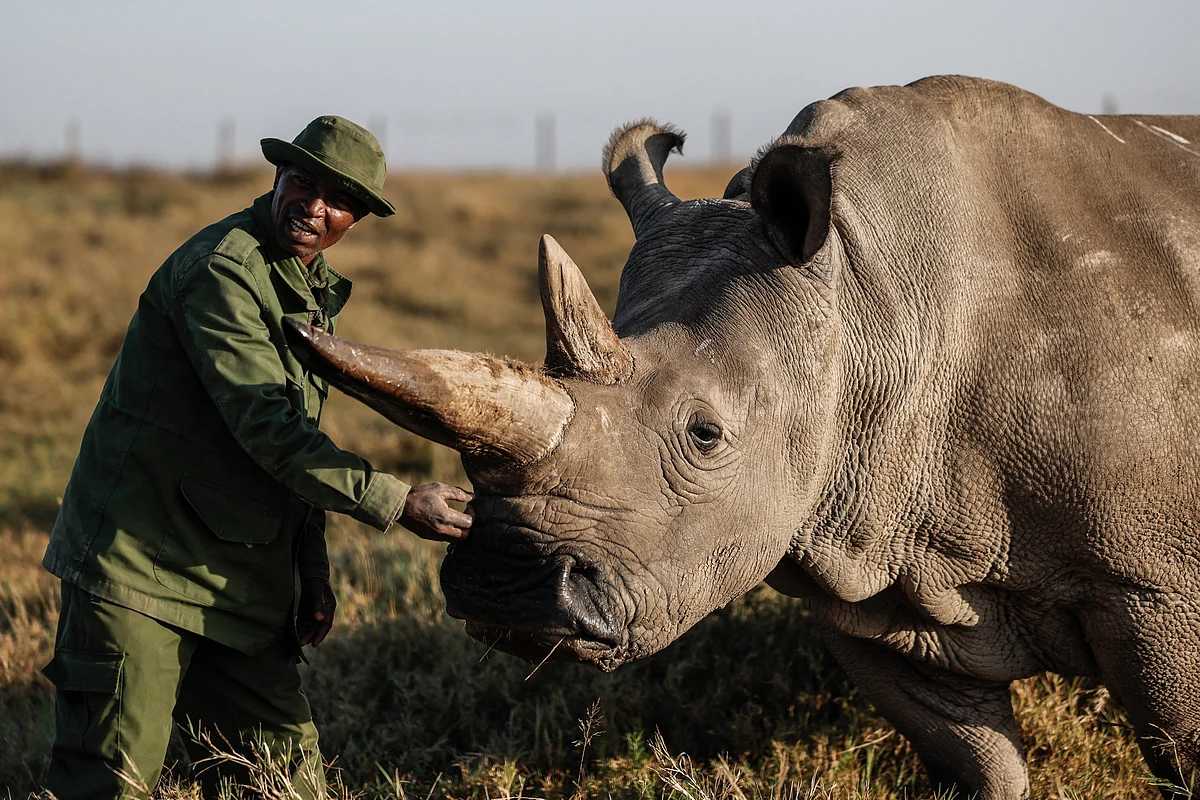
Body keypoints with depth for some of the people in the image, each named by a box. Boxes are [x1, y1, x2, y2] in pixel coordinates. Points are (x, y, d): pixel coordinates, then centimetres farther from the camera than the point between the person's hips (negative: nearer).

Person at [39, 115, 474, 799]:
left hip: (239, 580, 9)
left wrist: (313, 570, 14)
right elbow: (265, 426, -23)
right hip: (142, 561, -9)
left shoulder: (317, 288, 14)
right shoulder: (222, 269, -16)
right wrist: (397, 504, -22)